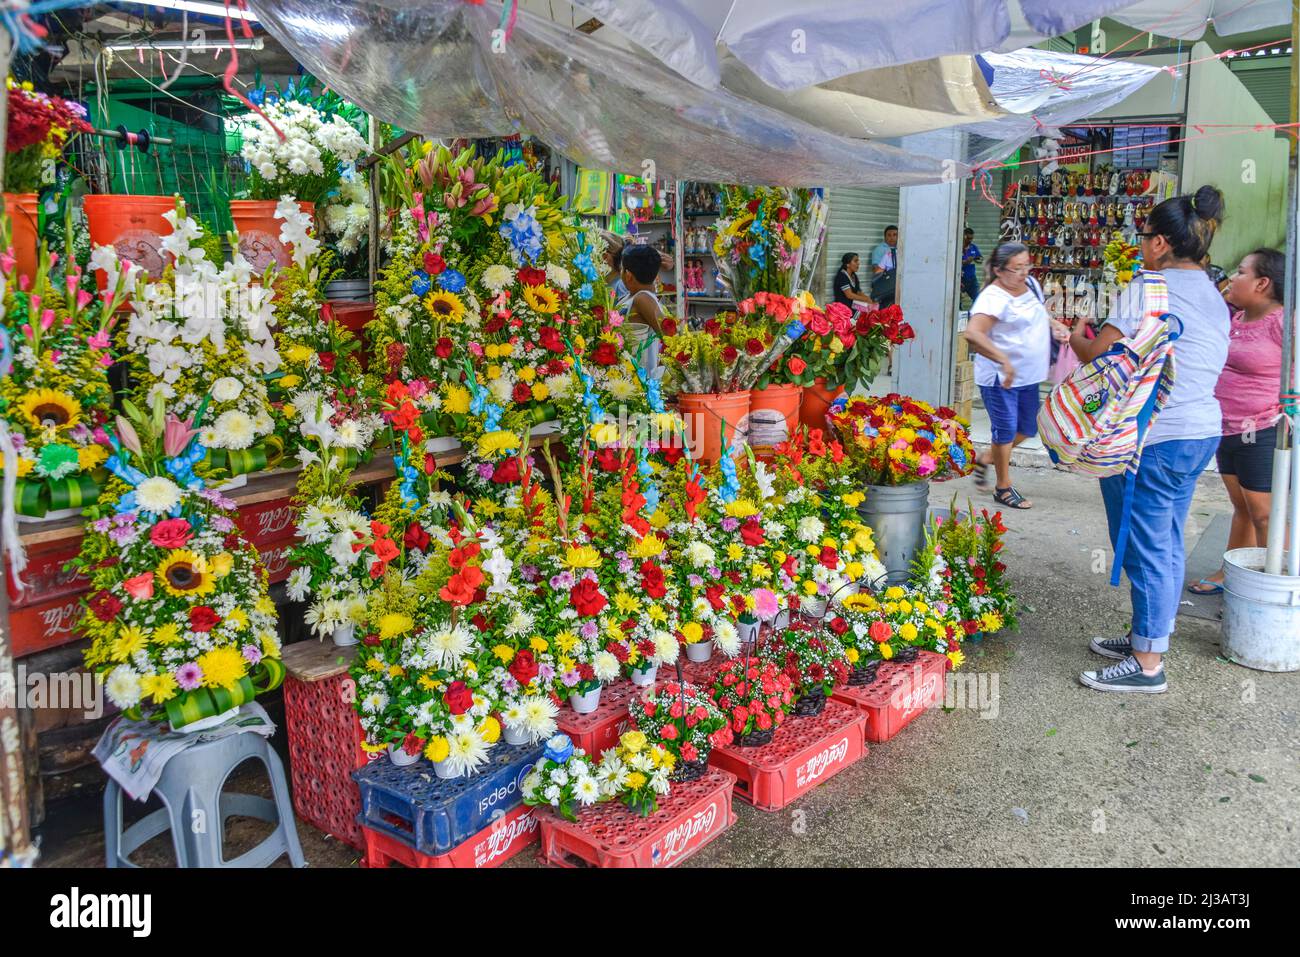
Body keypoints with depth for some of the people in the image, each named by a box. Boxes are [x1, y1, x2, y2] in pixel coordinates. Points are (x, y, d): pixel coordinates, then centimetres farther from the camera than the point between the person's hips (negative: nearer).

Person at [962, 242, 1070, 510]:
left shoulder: (1031, 284, 6)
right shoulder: (994, 297, -22)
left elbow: (1041, 312, 26)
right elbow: (972, 334, -35)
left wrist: (1055, 325, 4)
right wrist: (1003, 360, -41)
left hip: (1028, 376, 9)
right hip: (999, 377, -9)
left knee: (1027, 428, 16)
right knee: (1006, 430, 0)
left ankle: (985, 459, 36)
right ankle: (1003, 487, 15)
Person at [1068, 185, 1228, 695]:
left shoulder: (1146, 289, -14)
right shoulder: (1215, 298, 15)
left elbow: (1098, 354, -17)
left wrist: (1077, 337, 6)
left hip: (1153, 437, -9)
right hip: (1203, 429, 9)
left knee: (1147, 547, -2)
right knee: (1167, 544, 16)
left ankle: (1147, 663, 6)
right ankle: (1148, 637, 29)